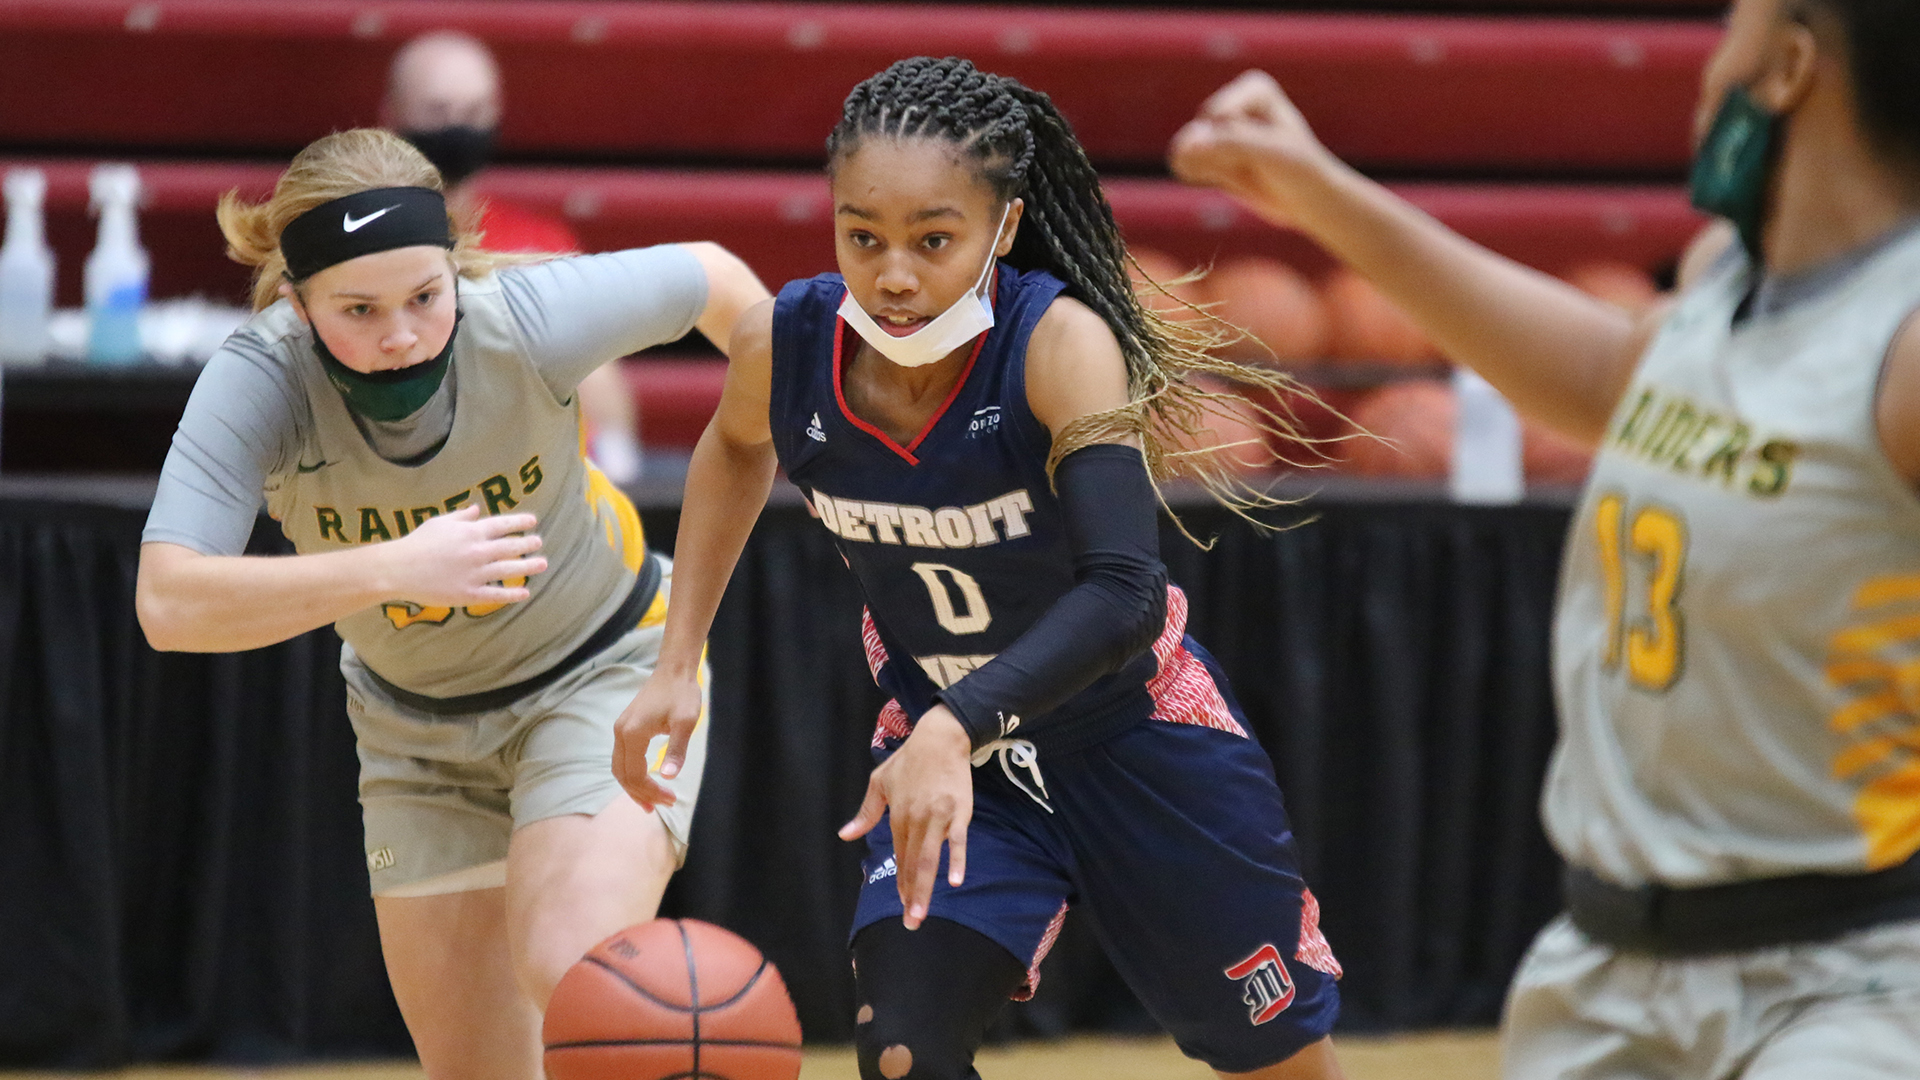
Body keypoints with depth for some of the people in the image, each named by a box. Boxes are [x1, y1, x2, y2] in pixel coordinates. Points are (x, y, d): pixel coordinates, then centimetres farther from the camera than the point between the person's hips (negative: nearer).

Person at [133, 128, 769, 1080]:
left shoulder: (526, 321, -29)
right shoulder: (260, 379, -28)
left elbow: (713, 279, -8)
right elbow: (168, 604, -41)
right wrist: (394, 570, -49)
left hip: (601, 670, -2)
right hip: (416, 722, 2)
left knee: (571, 973, -27)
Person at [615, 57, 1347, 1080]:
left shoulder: (1062, 343, -31)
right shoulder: (784, 344, -18)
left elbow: (1123, 595, -41)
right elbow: (737, 448, 8)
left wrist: (958, 728, -54)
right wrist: (676, 667, 2)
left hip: (1133, 729, -2)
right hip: (942, 741, 2)